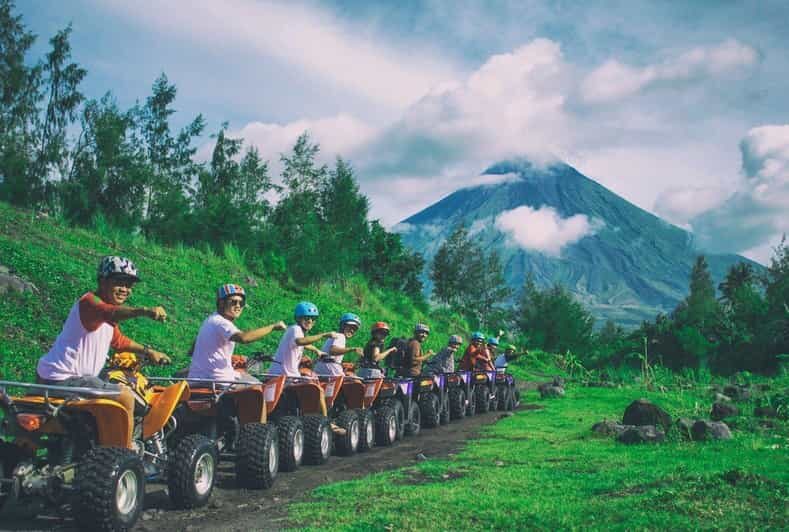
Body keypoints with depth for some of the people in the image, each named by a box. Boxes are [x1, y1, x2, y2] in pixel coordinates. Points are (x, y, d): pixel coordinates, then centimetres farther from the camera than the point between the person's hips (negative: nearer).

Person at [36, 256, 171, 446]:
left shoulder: (107, 308, 15)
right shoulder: (90, 302, -18)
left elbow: (118, 340, 30)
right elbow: (112, 313, -41)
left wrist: (147, 351, 26)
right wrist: (144, 311, -58)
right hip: (64, 379, -11)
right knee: (125, 397, -15)